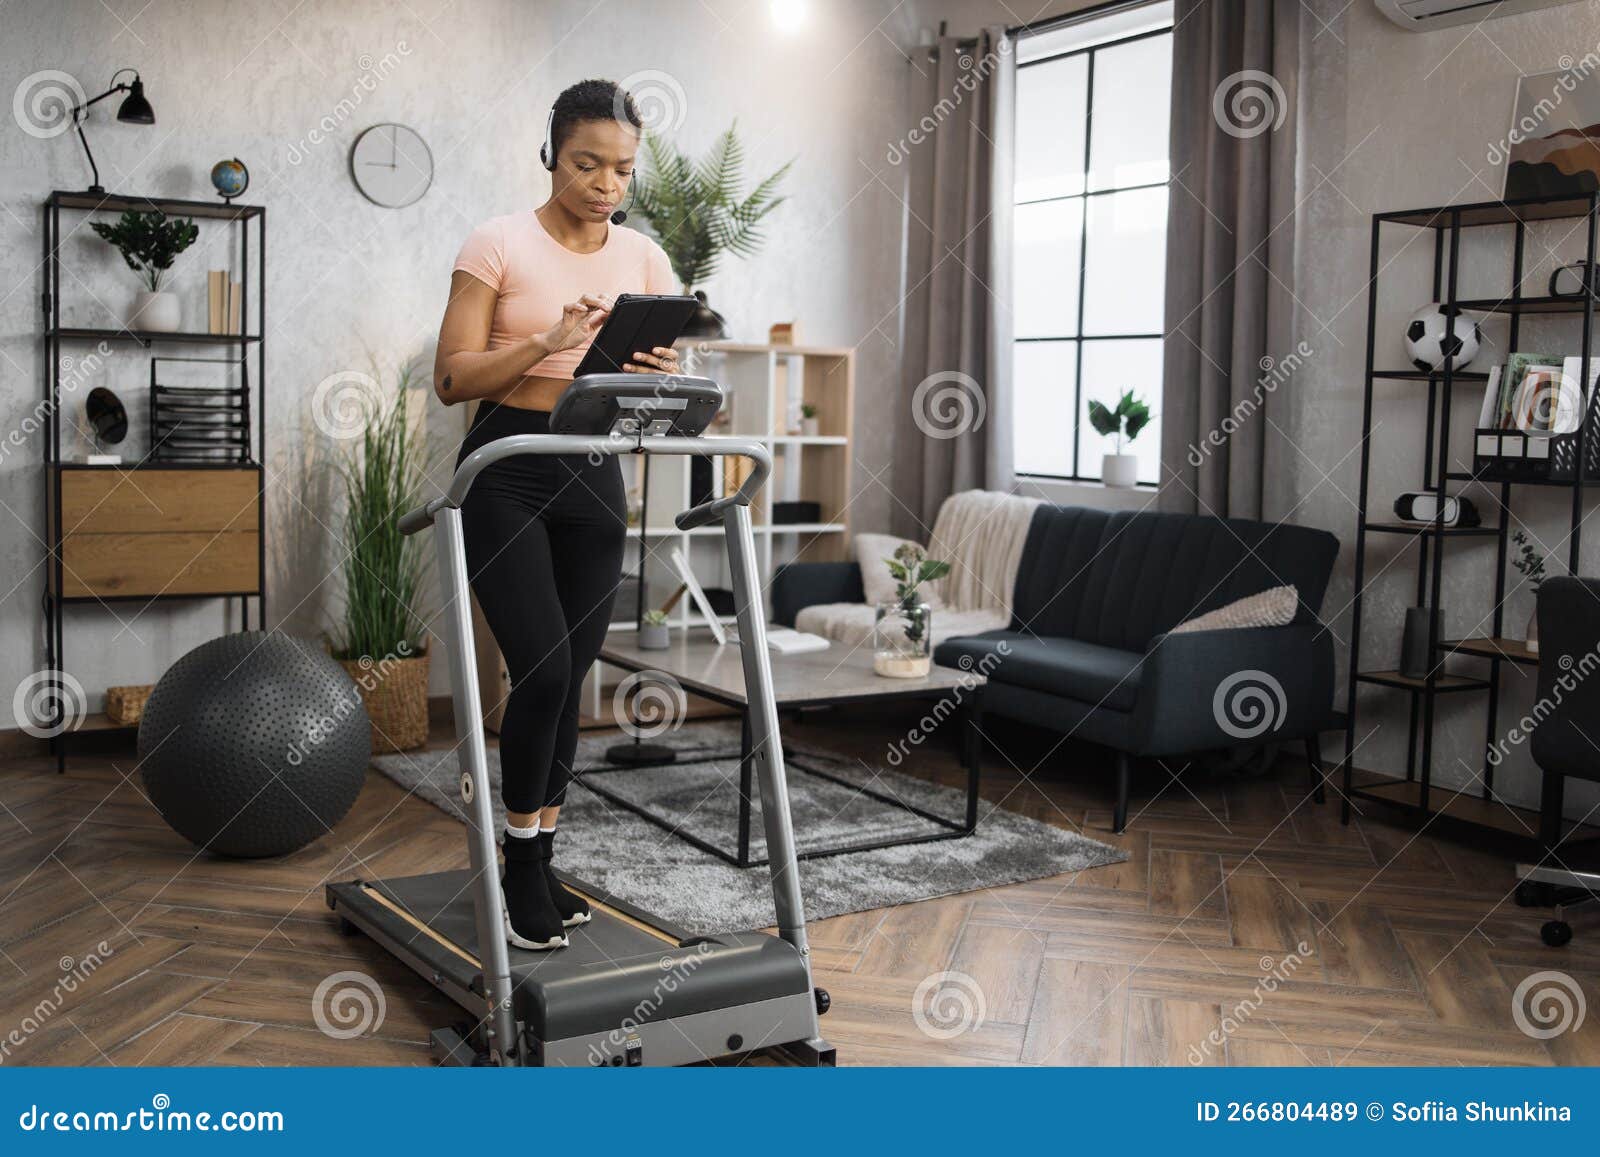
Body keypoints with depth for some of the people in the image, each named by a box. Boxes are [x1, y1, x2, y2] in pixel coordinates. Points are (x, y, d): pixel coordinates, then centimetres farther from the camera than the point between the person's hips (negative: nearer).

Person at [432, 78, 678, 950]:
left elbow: (660, 371, 7)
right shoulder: (500, 245, -6)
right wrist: (546, 345, -25)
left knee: (569, 679, 7)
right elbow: (452, 379, -11)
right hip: (507, 470, -4)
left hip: (594, 474, 5)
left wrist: (656, 374, -17)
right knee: (543, 668, -15)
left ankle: (538, 863, 21)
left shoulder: (642, 257, 8)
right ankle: (521, 868, 4)